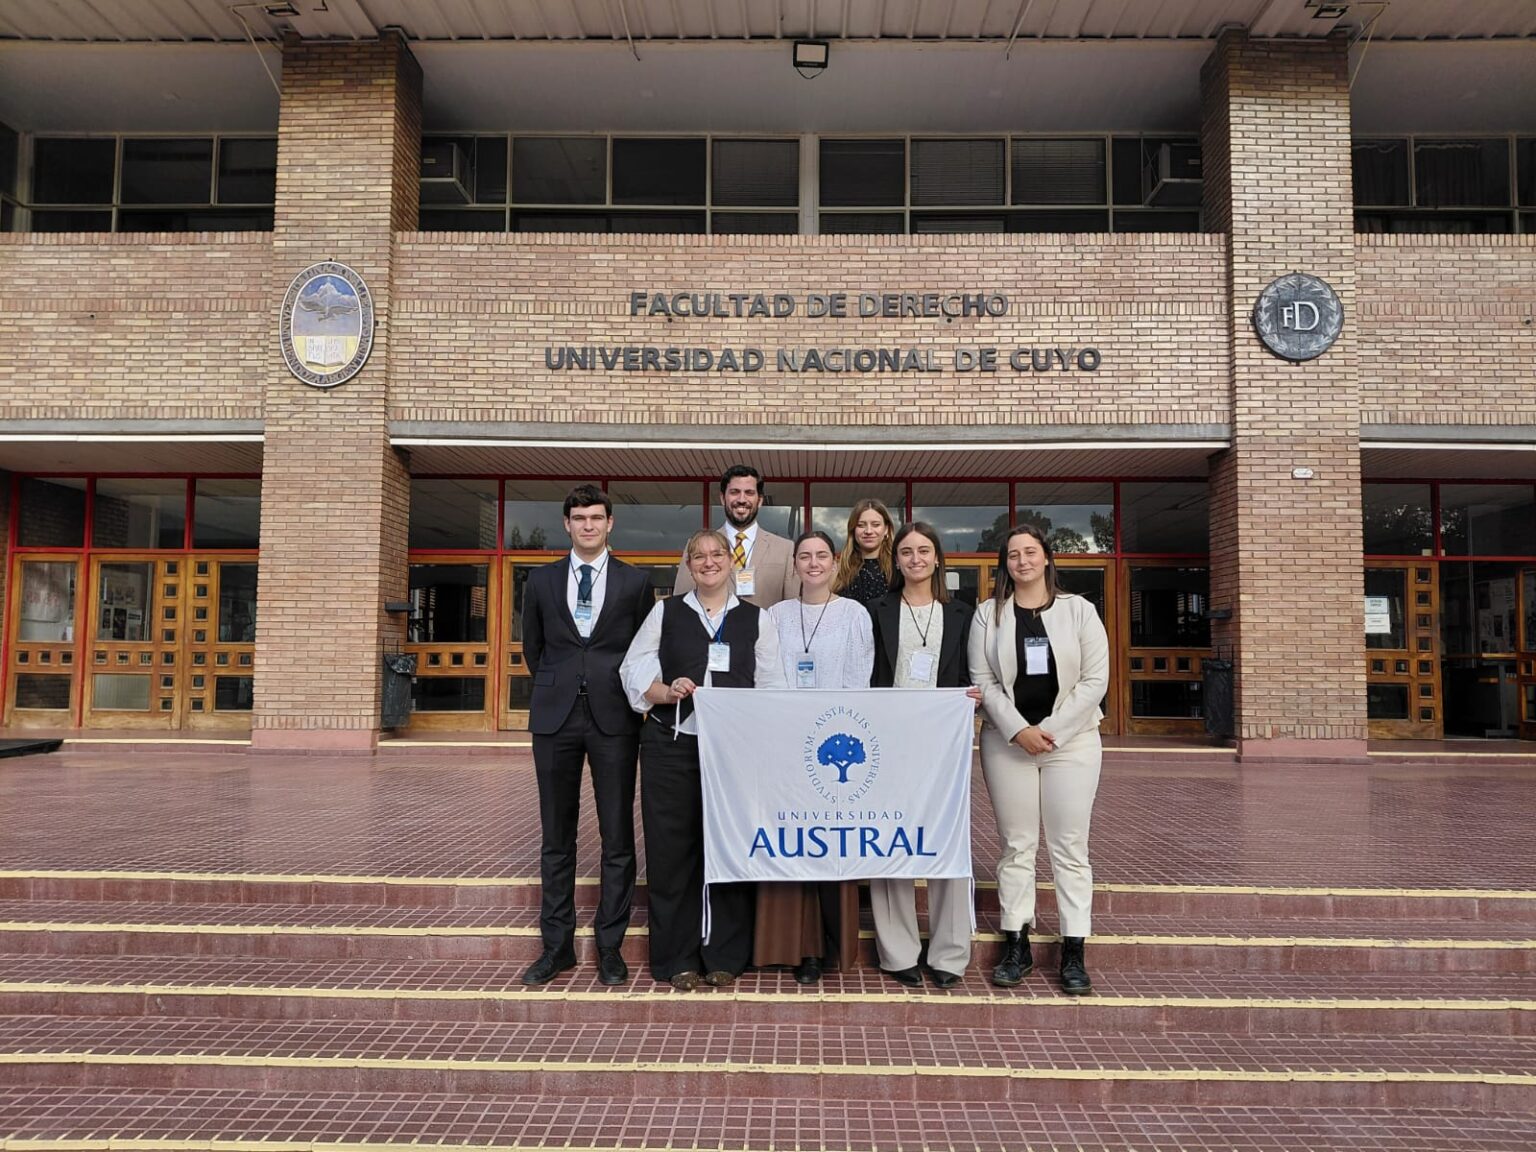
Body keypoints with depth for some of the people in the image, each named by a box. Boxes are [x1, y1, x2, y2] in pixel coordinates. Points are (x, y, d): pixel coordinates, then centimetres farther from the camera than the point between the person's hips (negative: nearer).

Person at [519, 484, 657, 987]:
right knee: (557, 835, 8)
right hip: (555, 717, 2)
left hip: (614, 718, -1)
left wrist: (634, 698, 9)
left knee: (618, 836, 2)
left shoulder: (636, 582, 4)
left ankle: (610, 945, 13)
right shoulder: (541, 581, 9)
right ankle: (557, 945, 18)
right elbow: (532, 647, 18)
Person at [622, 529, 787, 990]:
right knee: (672, 849, 2)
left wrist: (759, 736, -9)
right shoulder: (665, 612, 11)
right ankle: (677, 958, 15)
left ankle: (725, 957, 17)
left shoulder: (756, 619, 10)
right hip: (671, 745, 0)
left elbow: (772, 688, 6)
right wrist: (667, 692, -13)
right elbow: (635, 671, 6)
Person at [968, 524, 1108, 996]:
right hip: (1007, 742, 1)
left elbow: (1095, 679, -2)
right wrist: (1018, 730, -11)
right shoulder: (988, 615, 6)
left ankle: (1074, 952, 8)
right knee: (1016, 846, 5)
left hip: (1071, 740, -1)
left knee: (1070, 847, 1)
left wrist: (1053, 730, -10)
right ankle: (1016, 945, 14)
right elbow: (984, 681, 1)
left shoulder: (1079, 610, 3)